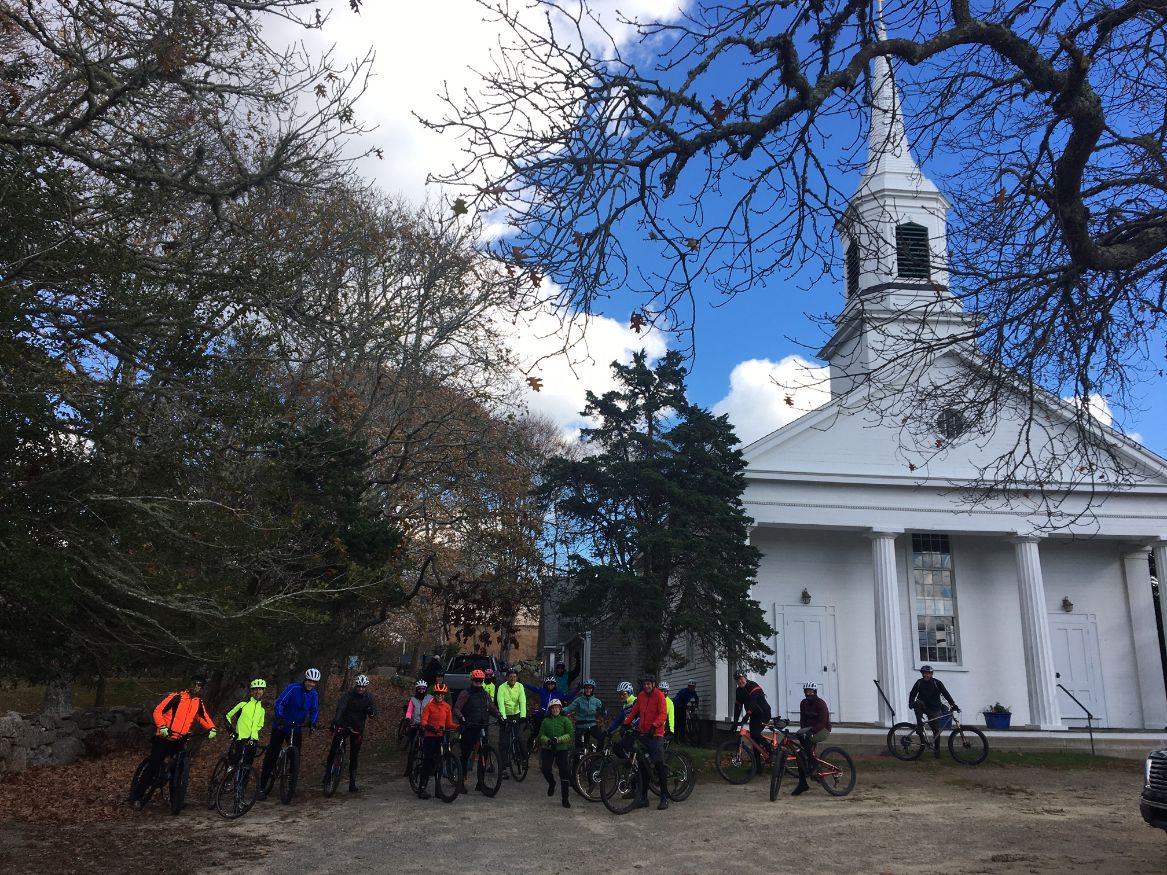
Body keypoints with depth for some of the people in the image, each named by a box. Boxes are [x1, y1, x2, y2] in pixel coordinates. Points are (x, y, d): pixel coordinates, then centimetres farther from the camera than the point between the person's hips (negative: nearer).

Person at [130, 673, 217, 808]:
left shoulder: (198, 702, 7)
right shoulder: (176, 697, -10)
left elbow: (204, 718, 9)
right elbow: (158, 711, -12)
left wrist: (212, 729, -10)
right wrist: (162, 726, -27)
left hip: (179, 740, 5)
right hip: (164, 738, -5)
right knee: (154, 766, -4)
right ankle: (136, 795, 9)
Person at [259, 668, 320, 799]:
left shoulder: (314, 694, 0)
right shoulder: (293, 688, -17)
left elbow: (314, 710, 1)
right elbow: (279, 703, -22)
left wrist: (312, 722, -19)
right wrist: (280, 717, -38)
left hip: (297, 728, 5)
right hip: (280, 727, -5)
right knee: (271, 757, -3)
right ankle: (262, 788, 2)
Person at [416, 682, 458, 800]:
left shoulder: (447, 707, 8)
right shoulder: (429, 706, -4)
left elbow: (449, 723, 8)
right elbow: (423, 720, -13)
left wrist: (458, 726, -10)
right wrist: (428, 726, -34)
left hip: (440, 737, 4)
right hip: (430, 736, -4)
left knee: (436, 761, 5)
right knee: (427, 762, -5)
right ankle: (421, 788, 0)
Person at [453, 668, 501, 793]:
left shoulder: (485, 694, 15)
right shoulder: (465, 693, -3)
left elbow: (492, 708, 21)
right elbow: (456, 709, -11)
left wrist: (499, 716, 3)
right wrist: (461, 718, -30)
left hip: (482, 728, 5)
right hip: (468, 728, -5)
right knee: (466, 755, -2)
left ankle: (480, 782, 14)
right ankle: (462, 781, 7)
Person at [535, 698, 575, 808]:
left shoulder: (565, 720, 1)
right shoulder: (546, 721, 7)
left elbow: (570, 735, -7)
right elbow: (541, 735, 2)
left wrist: (558, 739, -19)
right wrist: (548, 741, -18)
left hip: (562, 749, -2)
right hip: (548, 749, 2)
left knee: (564, 772, -6)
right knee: (545, 769, -13)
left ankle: (565, 798, 3)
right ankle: (551, 783, 22)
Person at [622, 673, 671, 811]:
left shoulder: (659, 695, -7)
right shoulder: (641, 696, 11)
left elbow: (663, 714, -16)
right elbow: (634, 711, 15)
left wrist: (654, 726, -29)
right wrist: (626, 724, 3)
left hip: (656, 734, -6)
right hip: (643, 734, 6)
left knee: (659, 765, -7)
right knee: (643, 766, 9)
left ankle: (664, 798, -1)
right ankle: (643, 797, 17)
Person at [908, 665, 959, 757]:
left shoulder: (937, 683, -8)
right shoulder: (919, 683, -2)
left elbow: (946, 694, -14)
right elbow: (912, 694, 3)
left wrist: (953, 704, -27)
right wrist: (911, 703, -16)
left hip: (934, 709, -1)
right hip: (924, 707, 1)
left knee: (936, 730, -1)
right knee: (917, 703, -33)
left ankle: (936, 750, 11)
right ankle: (920, 725, -28)